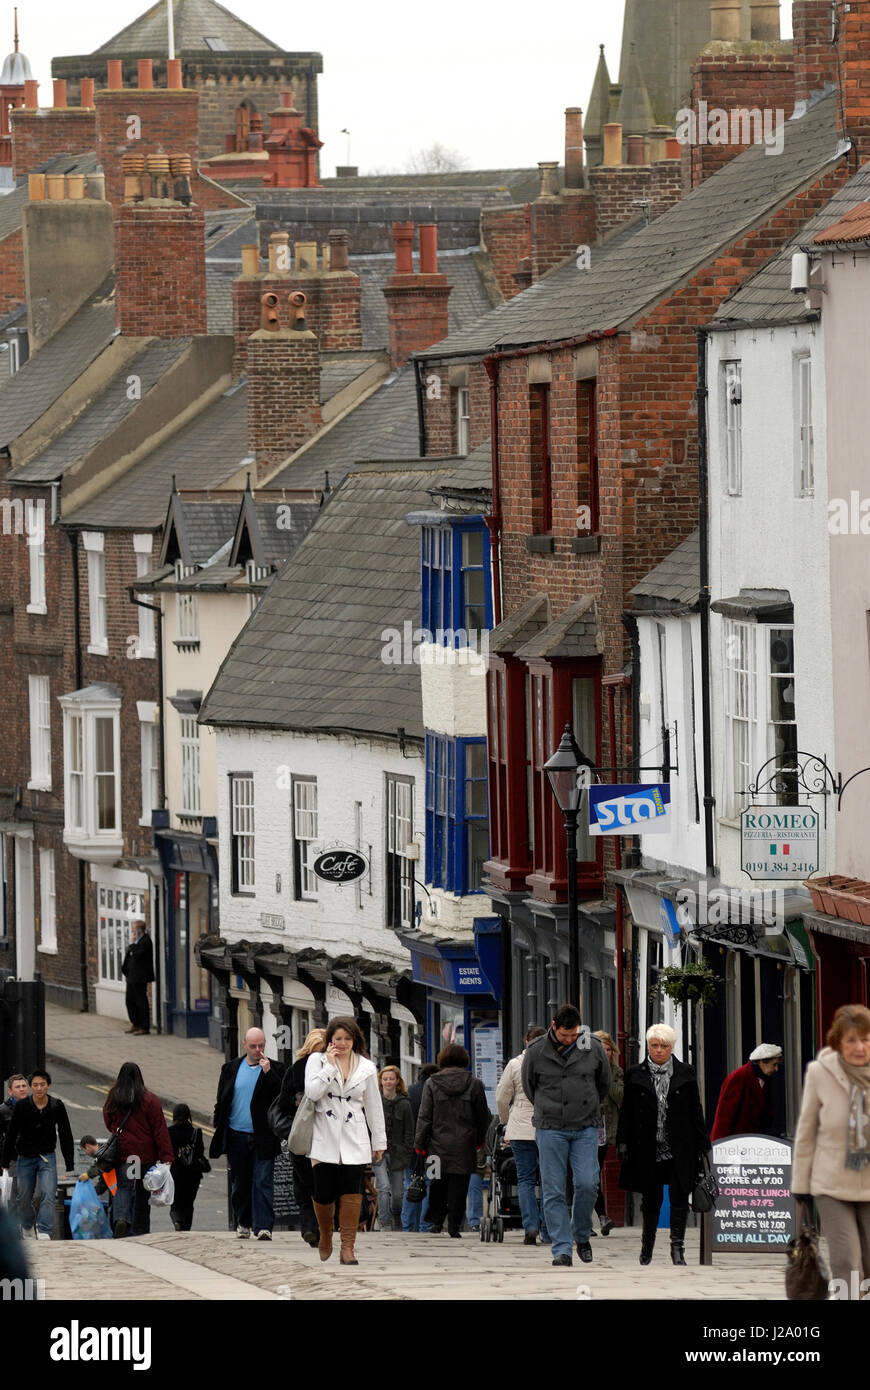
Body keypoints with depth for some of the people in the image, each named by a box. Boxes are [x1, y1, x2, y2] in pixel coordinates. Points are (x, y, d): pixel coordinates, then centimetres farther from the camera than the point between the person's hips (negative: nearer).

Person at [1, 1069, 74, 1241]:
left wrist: (70, 1166, -2)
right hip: (26, 1157, 1)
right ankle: (26, 1228, 34)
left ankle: (44, 1232, -20)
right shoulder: (21, 1106, -8)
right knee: (24, 1197, 8)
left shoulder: (57, 1107, -5)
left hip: (47, 1157, -1)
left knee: (48, 1194, -16)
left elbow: (66, 1136, 0)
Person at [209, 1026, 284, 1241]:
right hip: (237, 1136, 3)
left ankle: (264, 1226, -12)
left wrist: (268, 1073, -17)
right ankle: (242, 1224, 22)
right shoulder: (231, 1068, 10)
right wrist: (219, 1131, 8)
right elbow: (221, 1101, 13)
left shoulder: (274, 1069, 3)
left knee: (263, 1181, -9)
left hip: (263, 1138, -3)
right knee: (240, 1182, 9)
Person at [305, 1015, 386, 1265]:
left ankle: (347, 1247, -8)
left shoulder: (366, 1067, 9)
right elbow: (312, 1092, -12)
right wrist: (330, 1065, -13)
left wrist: (379, 1142, 13)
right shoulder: (317, 1061, 4)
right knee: (324, 1194, 1)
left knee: (351, 1192, -10)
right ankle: (325, 1236, 29)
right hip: (325, 1138, -1)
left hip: (354, 1139, 1)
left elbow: (374, 1107, 13)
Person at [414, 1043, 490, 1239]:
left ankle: (436, 1222, 10)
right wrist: (479, 1139, 20)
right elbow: (483, 1115, 6)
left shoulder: (432, 1084, -1)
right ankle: (454, 1226, 0)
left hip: (439, 1143, 0)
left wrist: (420, 1143, 4)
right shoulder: (474, 1084, -1)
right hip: (464, 1146, 0)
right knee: (459, 1185, 2)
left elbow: (424, 1117, -1)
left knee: (438, 1185, 14)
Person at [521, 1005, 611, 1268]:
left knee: (587, 1184, -11)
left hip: (585, 1128, 0)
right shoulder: (536, 1051, -4)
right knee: (554, 1191, -3)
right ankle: (562, 1249, 0)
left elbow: (604, 1084, 15)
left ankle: (582, 1236, 13)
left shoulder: (593, 1048, -1)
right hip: (550, 1128, 0)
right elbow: (528, 1085, 13)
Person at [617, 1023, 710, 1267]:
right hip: (648, 1149, 0)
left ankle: (677, 1247, -3)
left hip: (679, 1149, 0)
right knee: (651, 1199, 7)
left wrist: (701, 1144, 4)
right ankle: (647, 1244, 26)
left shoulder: (685, 1073, 5)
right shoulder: (636, 1075, 5)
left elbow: (695, 1110, 7)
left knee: (679, 1197, -6)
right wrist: (623, 1142, -1)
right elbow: (627, 1112, 6)